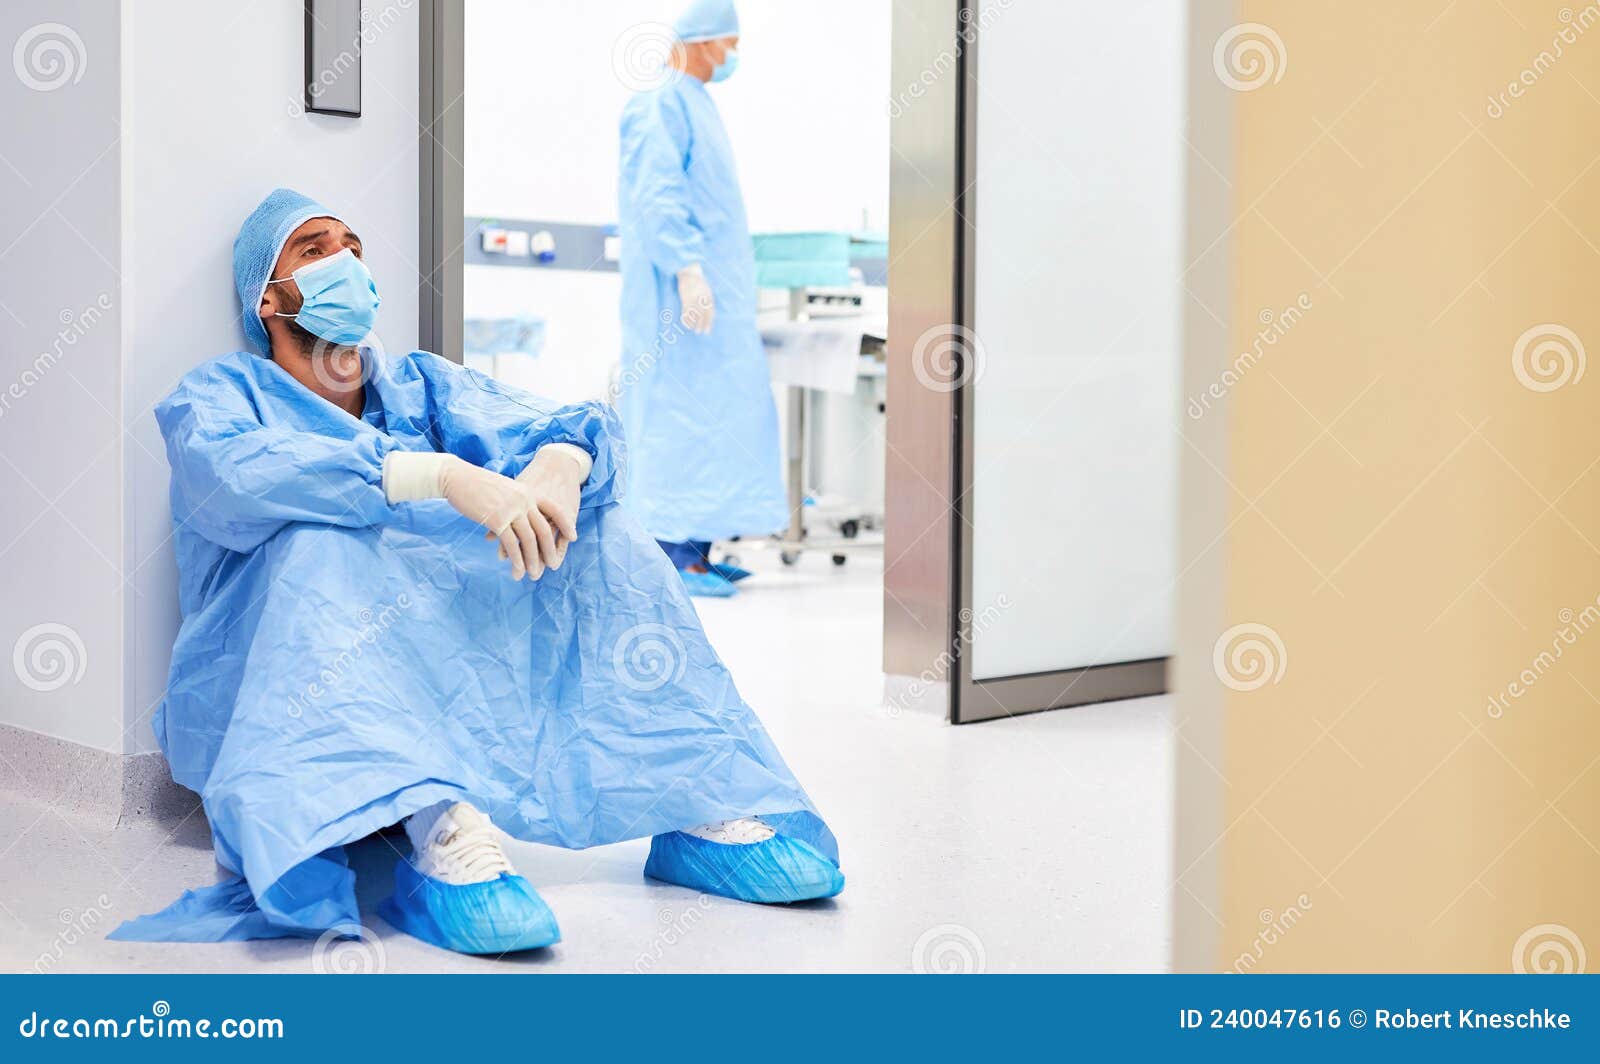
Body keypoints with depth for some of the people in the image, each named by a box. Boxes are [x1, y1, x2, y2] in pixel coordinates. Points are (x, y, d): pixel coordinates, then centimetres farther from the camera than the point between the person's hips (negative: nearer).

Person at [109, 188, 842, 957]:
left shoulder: (419, 384, 18)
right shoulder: (218, 393, 4)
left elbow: (578, 427, 2)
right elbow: (241, 476, -22)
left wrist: (558, 461, -24)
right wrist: (442, 475, -33)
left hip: (443, 684, 4)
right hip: (267, 698, -4)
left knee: (592, 524, -9)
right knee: (321, 540, -32)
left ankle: (701, 809, -23)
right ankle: (441, 836, -51)